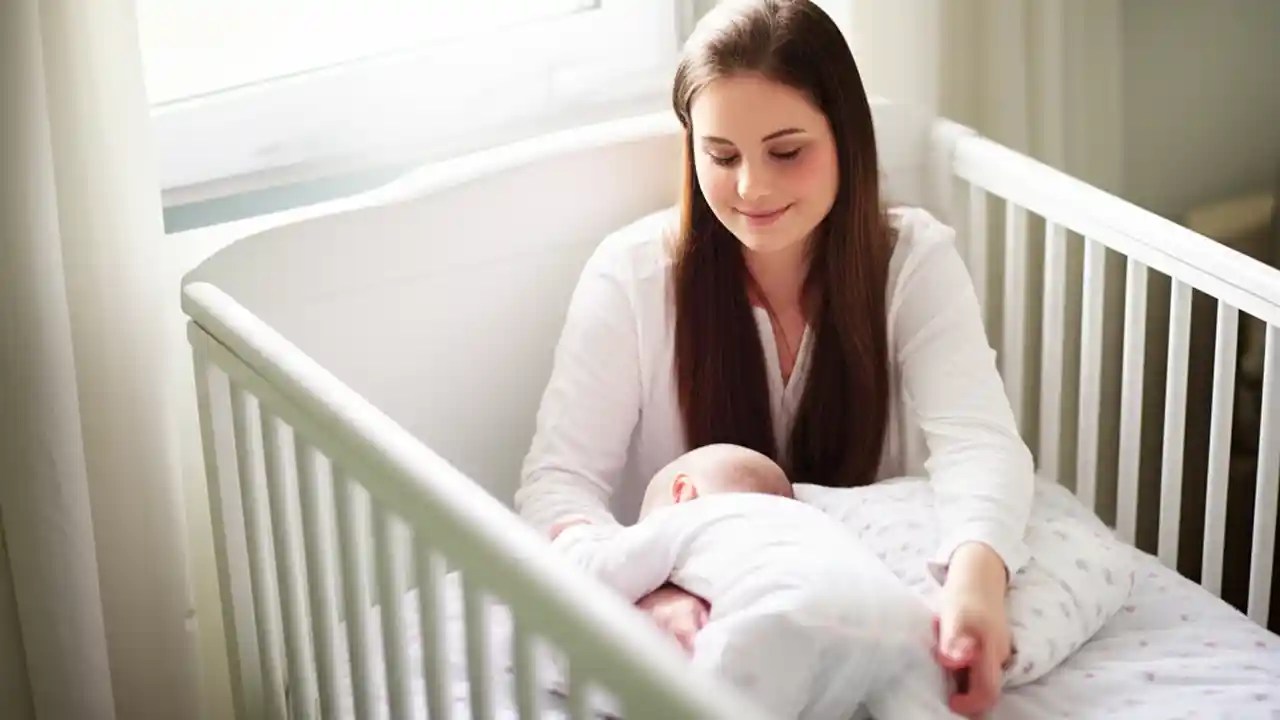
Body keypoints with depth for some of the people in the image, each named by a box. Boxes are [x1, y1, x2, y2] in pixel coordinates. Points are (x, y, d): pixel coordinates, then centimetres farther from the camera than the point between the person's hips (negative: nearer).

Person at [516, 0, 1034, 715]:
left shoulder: (914, 259, -8)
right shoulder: (633, 274, -10)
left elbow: (976, 441, -22)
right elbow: (559, 480, -14)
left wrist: (977, 575, -46)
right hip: (692, 608, -1)